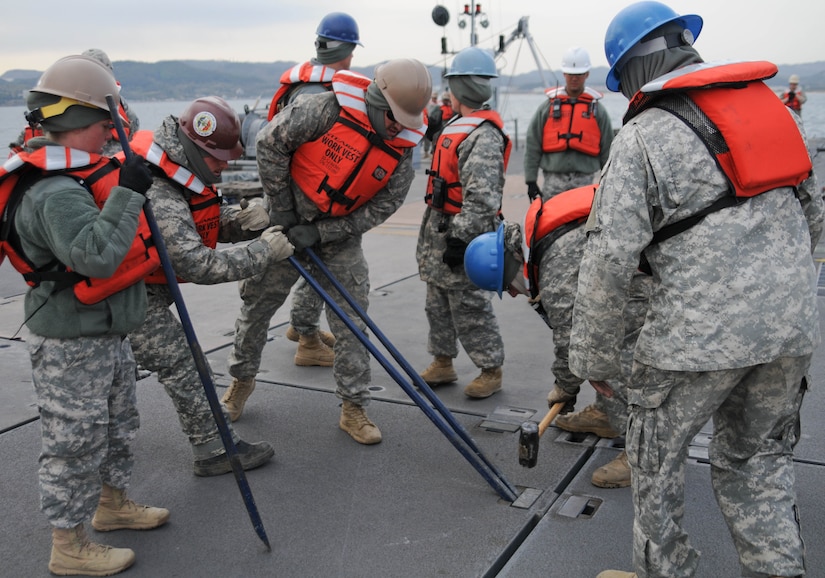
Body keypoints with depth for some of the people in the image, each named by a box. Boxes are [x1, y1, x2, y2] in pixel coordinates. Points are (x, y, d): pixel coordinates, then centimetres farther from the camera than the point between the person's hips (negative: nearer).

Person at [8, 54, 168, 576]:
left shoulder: (79, 174, 6)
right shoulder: (56, 193, -27)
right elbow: (95, 255, -40)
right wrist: (127, 193, -35)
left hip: (108, 336, 10)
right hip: (72, 349, -10)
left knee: (118, 427, 25)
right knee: (75, 444, 4)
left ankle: (111, 503, 45)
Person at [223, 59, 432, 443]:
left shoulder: (403, 148, -11)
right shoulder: (330, 110, -22)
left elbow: (382, 207, -10)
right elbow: (270, 143, -17)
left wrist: (321, 233, -17)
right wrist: (280, 206, -13)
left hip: (340, 237, 2)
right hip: (287, 221, -2)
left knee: (351, 321, -1)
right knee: (256, 305, 11)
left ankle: (354, 408, 11)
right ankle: (241, 380, 35)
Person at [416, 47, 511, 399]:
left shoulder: (484, 135, -20)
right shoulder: (459, 126, 14)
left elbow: (482, 198, -27)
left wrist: (460, 239, -26)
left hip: (461, 236, -10)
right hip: (439, 230, 10)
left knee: (469, 306, -2)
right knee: (438, 302, 17)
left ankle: (491, 370, 12)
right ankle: (443, 363, 30)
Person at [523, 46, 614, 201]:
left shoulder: (597, 109, 8)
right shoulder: (547, 107, 7)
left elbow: (607, 150, 11)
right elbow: (532, 146, 6)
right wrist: (531, 180, 0)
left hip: (585, 182, 0)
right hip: (553, 182, 0)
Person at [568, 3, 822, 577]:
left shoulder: (643, 137, -7)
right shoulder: (773, 104, 12)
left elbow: (609, 259, -12)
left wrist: (594, 358, -3)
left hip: (702, 329, -6)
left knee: (655, 453, 12)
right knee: (758, 455, 21)